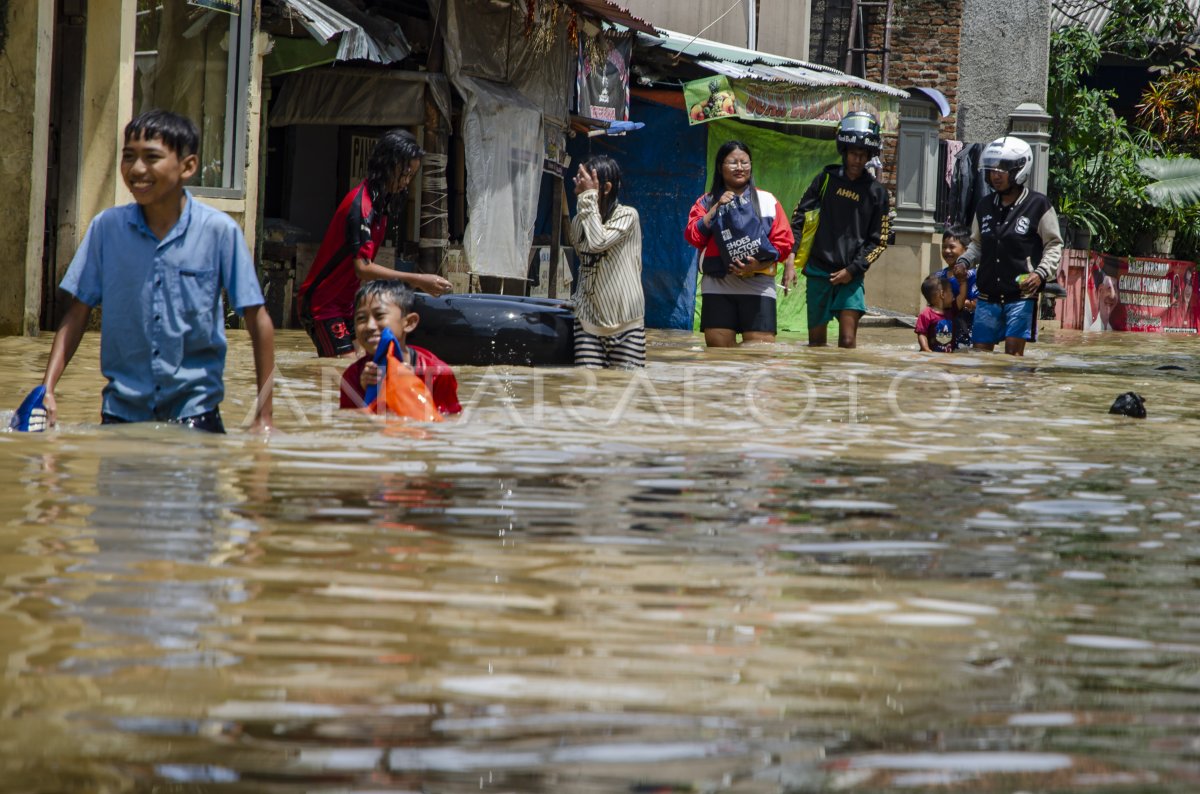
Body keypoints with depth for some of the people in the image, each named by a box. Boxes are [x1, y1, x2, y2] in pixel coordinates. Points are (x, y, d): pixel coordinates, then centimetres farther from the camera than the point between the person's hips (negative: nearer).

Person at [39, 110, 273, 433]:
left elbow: (257, 321, -4)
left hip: (194, 410, -2)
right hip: (122, 411, 2)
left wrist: (263, 416, -6)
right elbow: (77, 315, 5)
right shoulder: (106, 227, -1)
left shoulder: (220, 231, -8)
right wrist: (47, 390, -6)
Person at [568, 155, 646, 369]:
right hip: (589, 317, 4)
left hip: (625, 319, -4)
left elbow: (598, 242, -22)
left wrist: (589, 196, -17)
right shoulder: (580, 221, 13)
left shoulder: (627, 215, -7)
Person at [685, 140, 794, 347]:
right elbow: (694, 237, -1)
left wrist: (758, 264, -14)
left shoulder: (767, 201, 11)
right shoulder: (707, 202, 14)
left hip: (757, 286, -1)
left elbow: (783, 242, 3)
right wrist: (716, 207, -7)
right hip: (717, 286, 1)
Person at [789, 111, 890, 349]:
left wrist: (853, 269, -7)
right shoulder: (826, 179, 5)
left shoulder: (876, 193, 4)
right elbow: (799, 219, 5)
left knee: (848, 341, -13)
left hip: (850, 276, -1)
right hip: (818, 271, 1)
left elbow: (878, 240, 5)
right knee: (816, 342, 6)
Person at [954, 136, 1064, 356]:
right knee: (979, 352, 3)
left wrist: (1041, 273, -15)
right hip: (988, 296, 5)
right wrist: (964, 261, 4)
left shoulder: (1038, 205, -3)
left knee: (1013, 353, -9)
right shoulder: (985, 206, 12)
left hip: (1021, 295, -5)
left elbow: (1053, 245, 0)